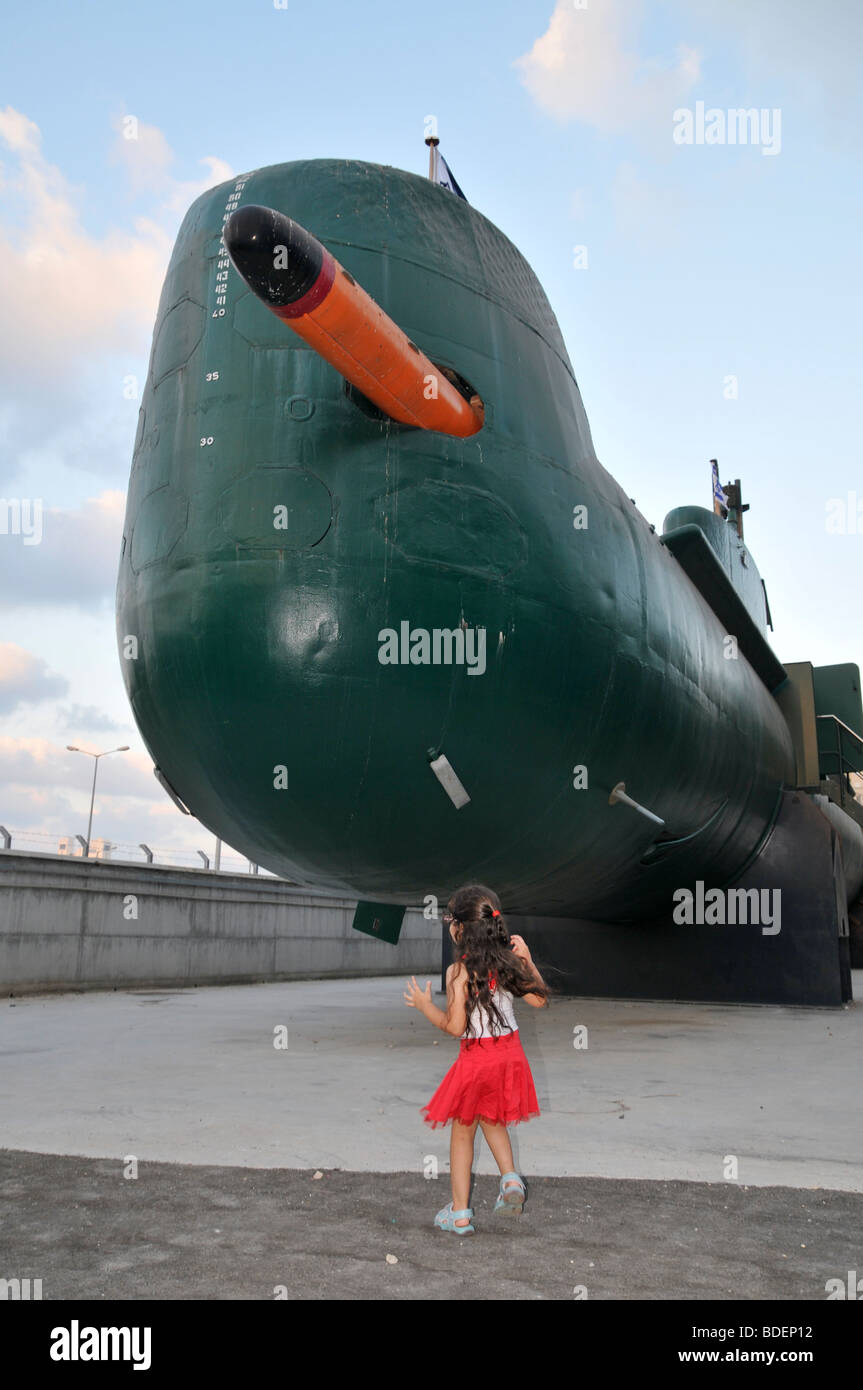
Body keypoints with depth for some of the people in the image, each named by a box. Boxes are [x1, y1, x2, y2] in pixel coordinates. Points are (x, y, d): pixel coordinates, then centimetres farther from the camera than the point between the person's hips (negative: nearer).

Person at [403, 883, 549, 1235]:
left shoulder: (458, 972, -18)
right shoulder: (509, 962, -5)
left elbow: (455, 1027, -17)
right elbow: (539, 999, 4)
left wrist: (424, 1005, -5)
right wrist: (528, 960, 7)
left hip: (475, 1057, -5)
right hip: (510, 1052, 5)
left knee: (462, 1132, 13)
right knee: (493, 1121, 28)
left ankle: (460, 1213, 19)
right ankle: (510, 1178, 10)